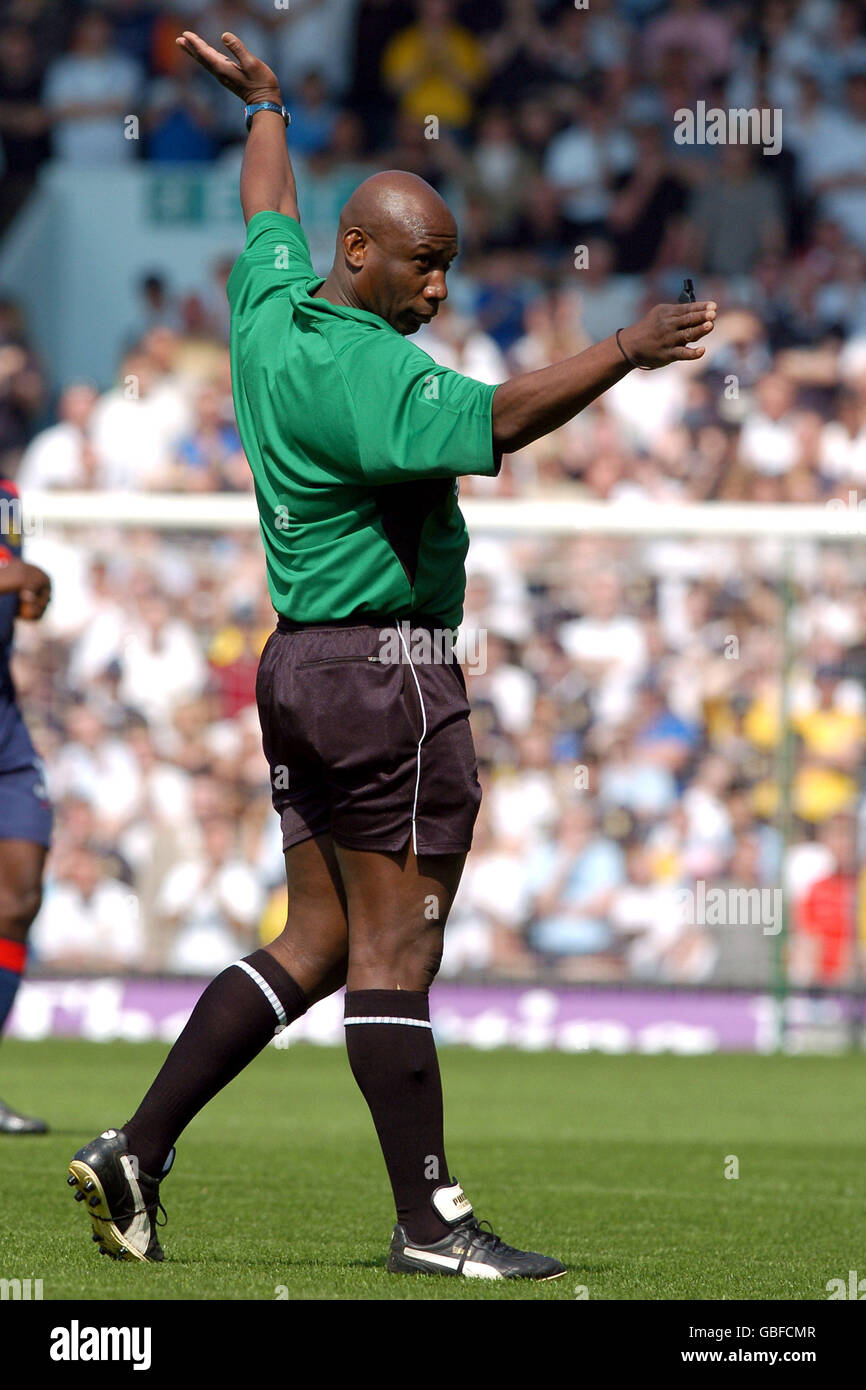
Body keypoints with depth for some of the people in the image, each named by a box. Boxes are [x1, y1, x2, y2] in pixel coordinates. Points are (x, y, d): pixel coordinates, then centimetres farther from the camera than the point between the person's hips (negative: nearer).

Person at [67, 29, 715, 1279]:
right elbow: (493, 420, -33)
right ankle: (430, 1220, -3)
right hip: (386, 670, -10)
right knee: (396, 954, -6)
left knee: (314, 946, 12)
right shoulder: (361, 367, -17)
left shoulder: (272, 317, 10)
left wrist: (266, 105, 48)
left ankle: (136, 1151, 9)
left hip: (303, 663, 10)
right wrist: (625, 354, -37)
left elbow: (269, 219, 30)